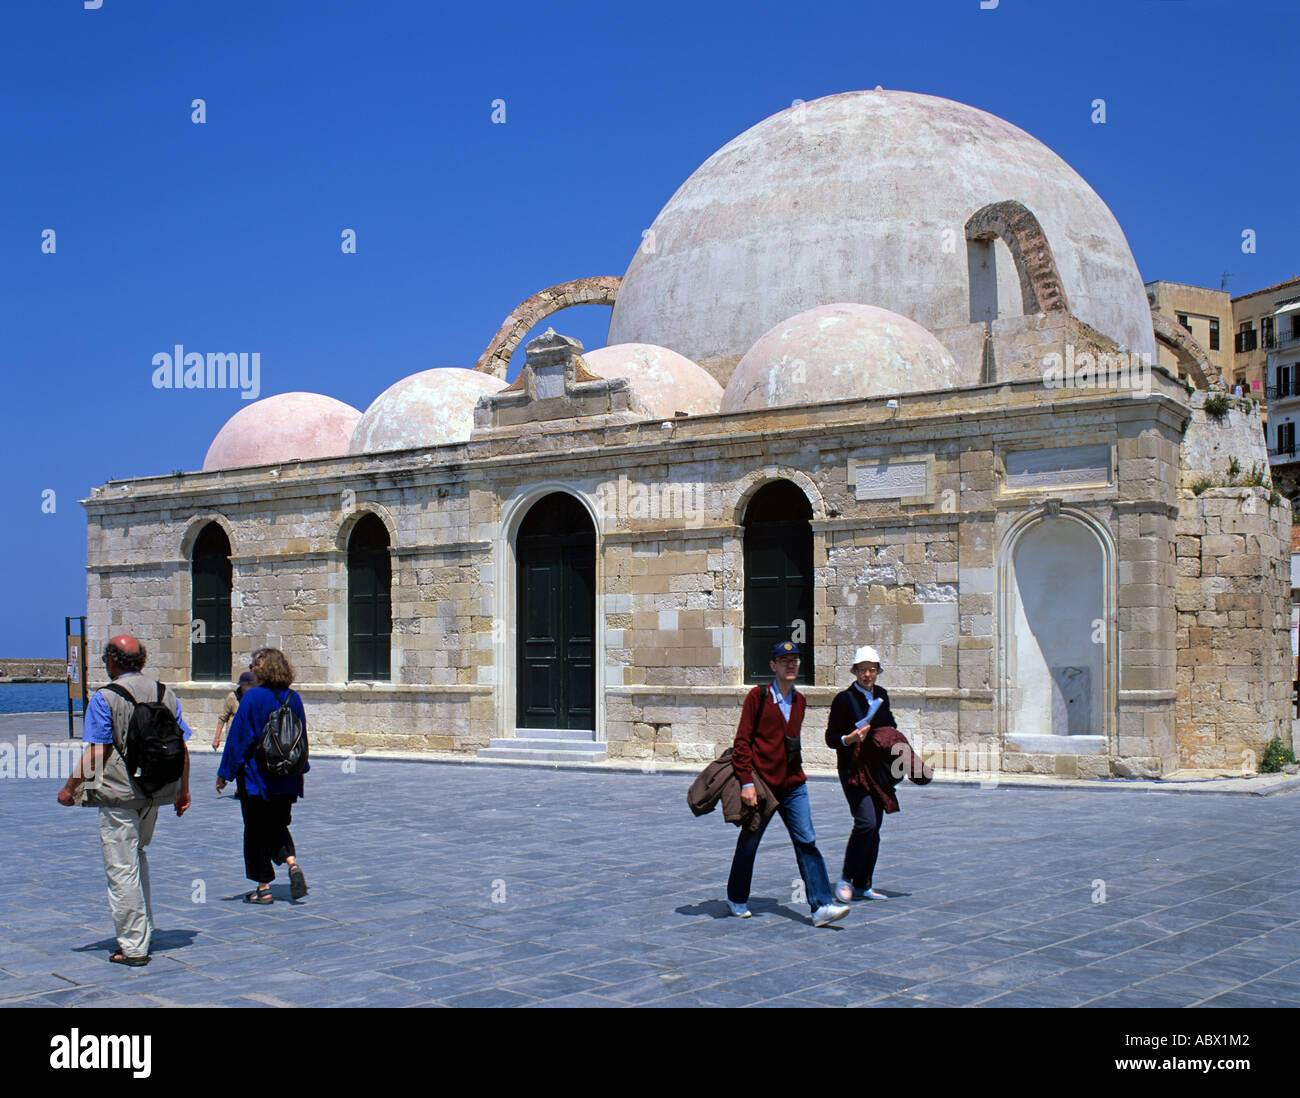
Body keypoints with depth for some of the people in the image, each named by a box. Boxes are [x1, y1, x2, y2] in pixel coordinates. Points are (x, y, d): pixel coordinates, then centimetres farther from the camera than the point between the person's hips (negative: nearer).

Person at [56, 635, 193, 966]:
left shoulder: (105, 698, -9)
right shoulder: (166, 693, 6)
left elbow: (96, 753, -13)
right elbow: (181, 748, 7)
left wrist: (70, 788, -2)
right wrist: (183, 789, 16)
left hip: (119, 791, -6)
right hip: (156, 791, 6)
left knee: (122, 869, 0)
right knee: (138, 856, 25)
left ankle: (134, 947, 3)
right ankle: (145, 929, 28)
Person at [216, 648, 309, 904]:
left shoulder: (253, 697, -13)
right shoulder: (293, 698, 3)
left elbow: (238, 738, -12)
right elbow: (302, 738, 10)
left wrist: (225, 773, -6)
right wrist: (298, 768, 22)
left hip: (256, 777, -5)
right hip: (288, 779, 5)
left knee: (256, 831, 5)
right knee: (277, 826, 19)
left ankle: (263, 889, 8)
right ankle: (292, 863, -5)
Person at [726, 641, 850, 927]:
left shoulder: (799, 700, 10)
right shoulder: (758, 696, -8)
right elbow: (742, 741, -9)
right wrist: (747, 782, -15)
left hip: (793, 785, 4)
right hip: (762, 784, -4)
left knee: (807, 842, -6)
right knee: (748, 844, 10)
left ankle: (821, 907, -10)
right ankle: (736, 899, 29)